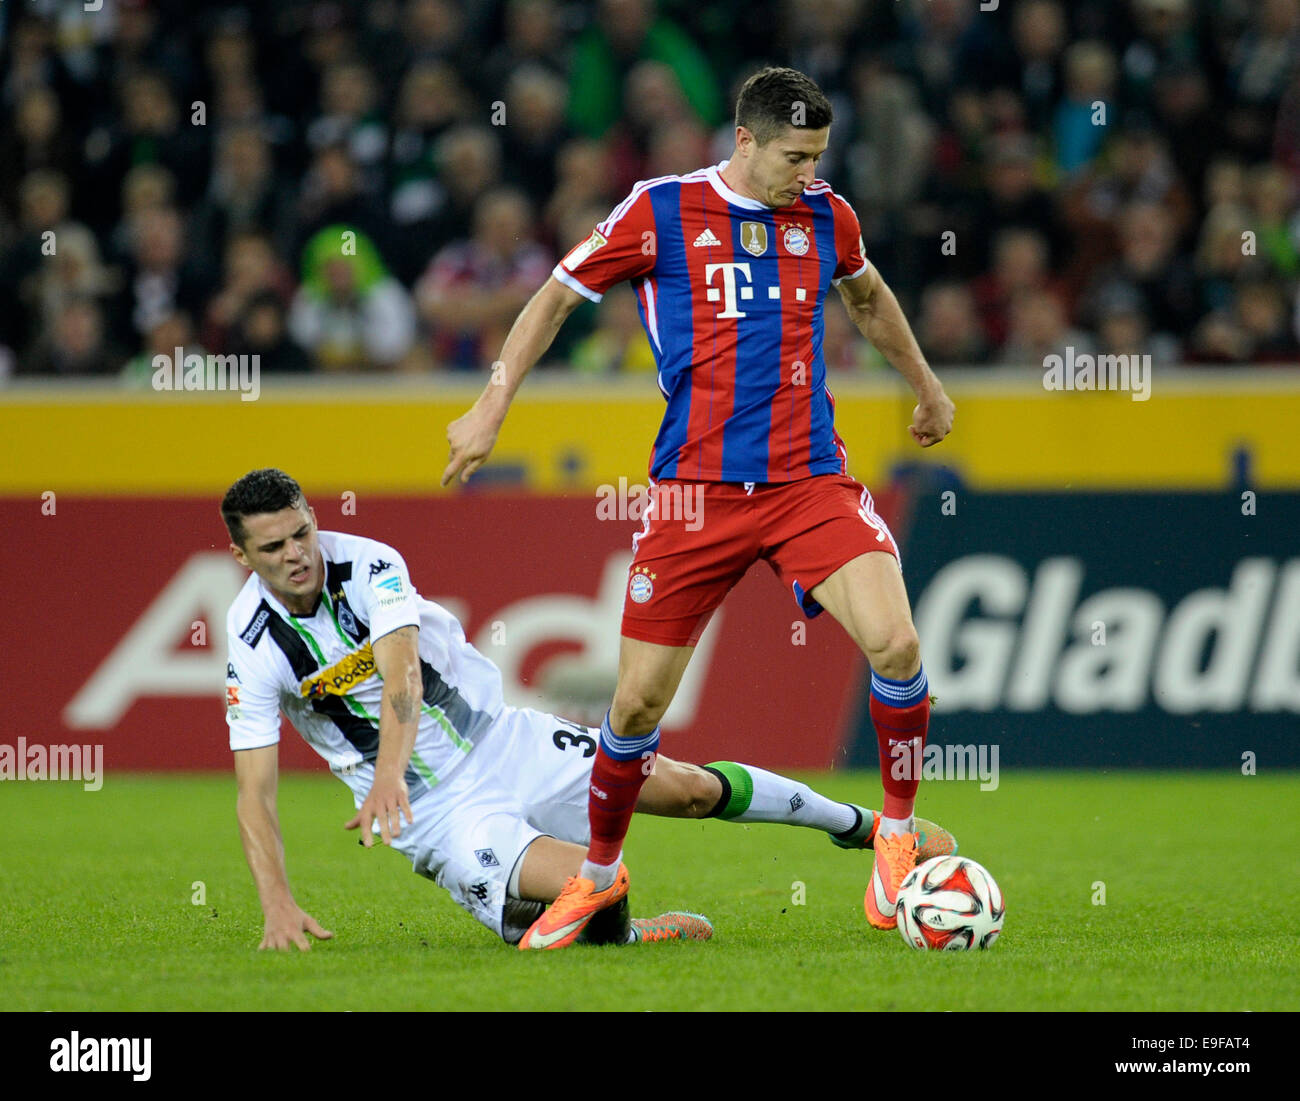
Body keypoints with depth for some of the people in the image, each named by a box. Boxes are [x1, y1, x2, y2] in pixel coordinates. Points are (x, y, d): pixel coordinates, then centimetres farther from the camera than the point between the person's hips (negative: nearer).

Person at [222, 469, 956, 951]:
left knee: (686, 787, -3)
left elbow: (401, 674, -29)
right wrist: (279, 907, -28)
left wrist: (387, 775, -48)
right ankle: (618, 931, 8)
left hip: (497, 738, 2)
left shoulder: (367, 565, -14)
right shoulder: (254, 647, -15)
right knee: (592, 886, -28)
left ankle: (860, 824, 18)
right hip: (439, 814, -2)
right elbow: (255, 790, -14)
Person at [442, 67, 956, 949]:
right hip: (696, 490, -2)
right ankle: (600, 873, 24)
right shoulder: (661, 212, -2)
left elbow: (869, 296, 30)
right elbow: (557, 296, 9)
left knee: (895, 643, -21)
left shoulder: (825, 217, 8)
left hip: (810, 480, 2)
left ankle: (898, 832, 1)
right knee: (640, 700, 0)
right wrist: (493, 405, 5)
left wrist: (926, 387, 41)